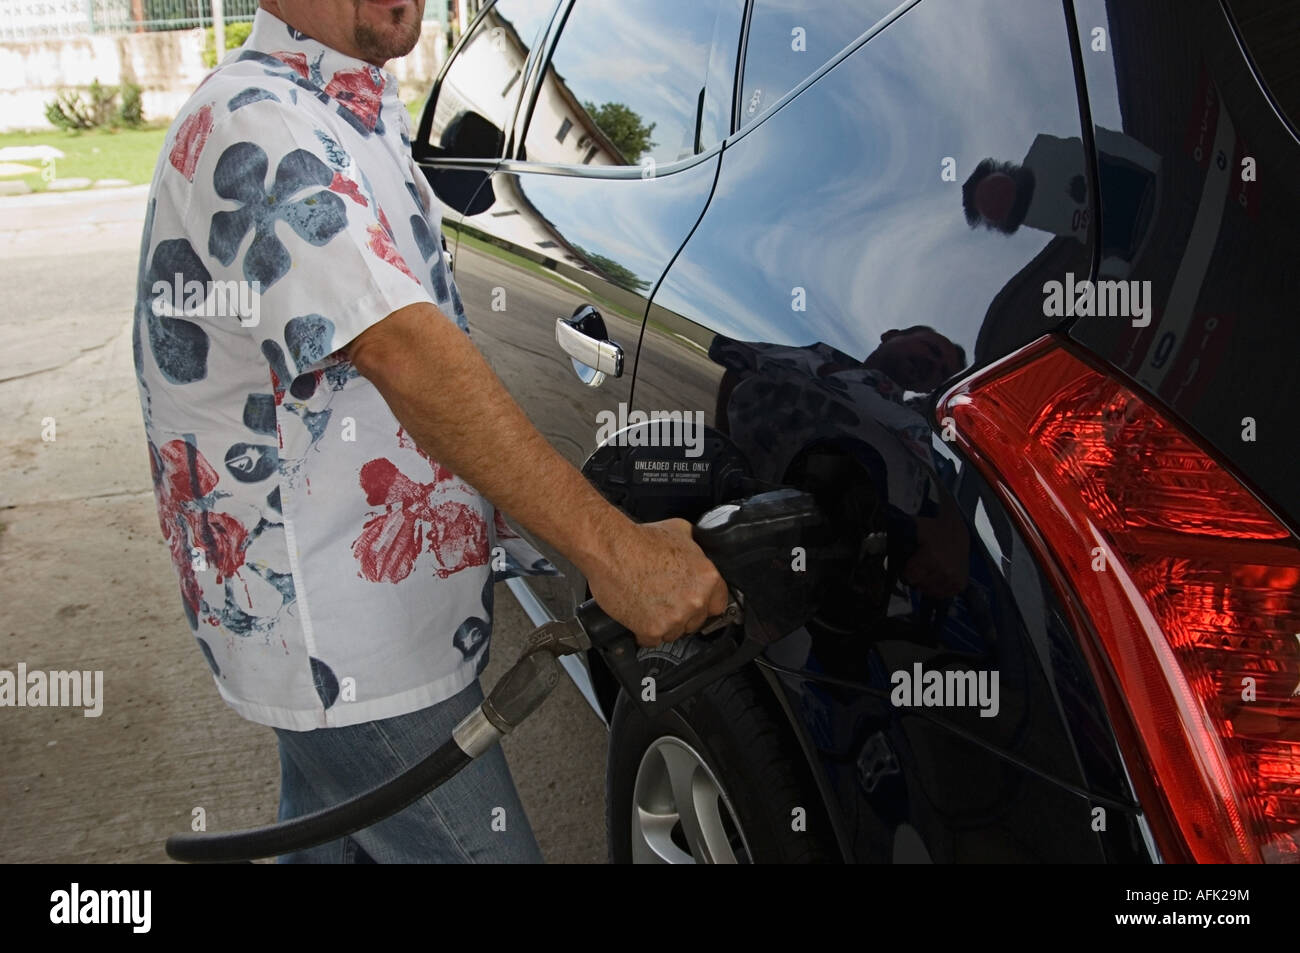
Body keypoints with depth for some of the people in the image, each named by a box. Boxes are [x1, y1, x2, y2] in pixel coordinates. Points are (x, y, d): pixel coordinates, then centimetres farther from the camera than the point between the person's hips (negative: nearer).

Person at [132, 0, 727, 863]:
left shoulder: (354, 116, 13)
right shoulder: (257, 126, -20)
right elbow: (401, 351, -34)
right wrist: (608, 545, -39)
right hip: (345, 647, -10)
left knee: (333, 834, 25)